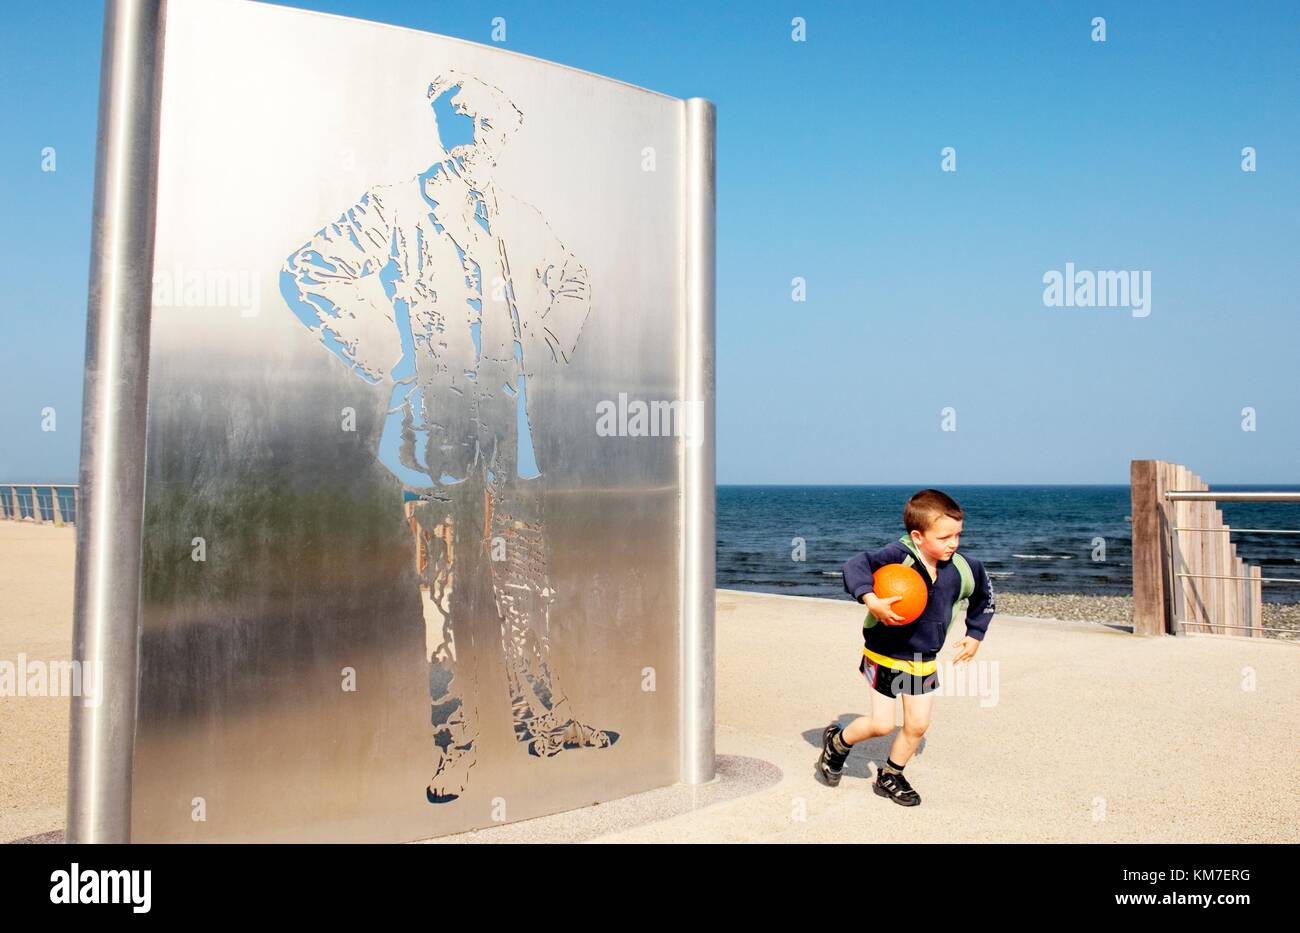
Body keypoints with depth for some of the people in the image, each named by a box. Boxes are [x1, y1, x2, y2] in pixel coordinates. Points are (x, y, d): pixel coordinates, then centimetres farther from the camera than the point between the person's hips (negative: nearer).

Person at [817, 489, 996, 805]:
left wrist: (975, 635, 11)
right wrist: (871, 601, -53)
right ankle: (837, 742, 28)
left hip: (924, 661, 5)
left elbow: (985, 597, 13)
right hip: (885, 656, -5)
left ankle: (890, 776, 31)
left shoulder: (962, 569, -8)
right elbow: (856, 565, -40)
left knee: (917, 725, 8)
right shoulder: (899, 556, -27)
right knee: (882, 724, -2)